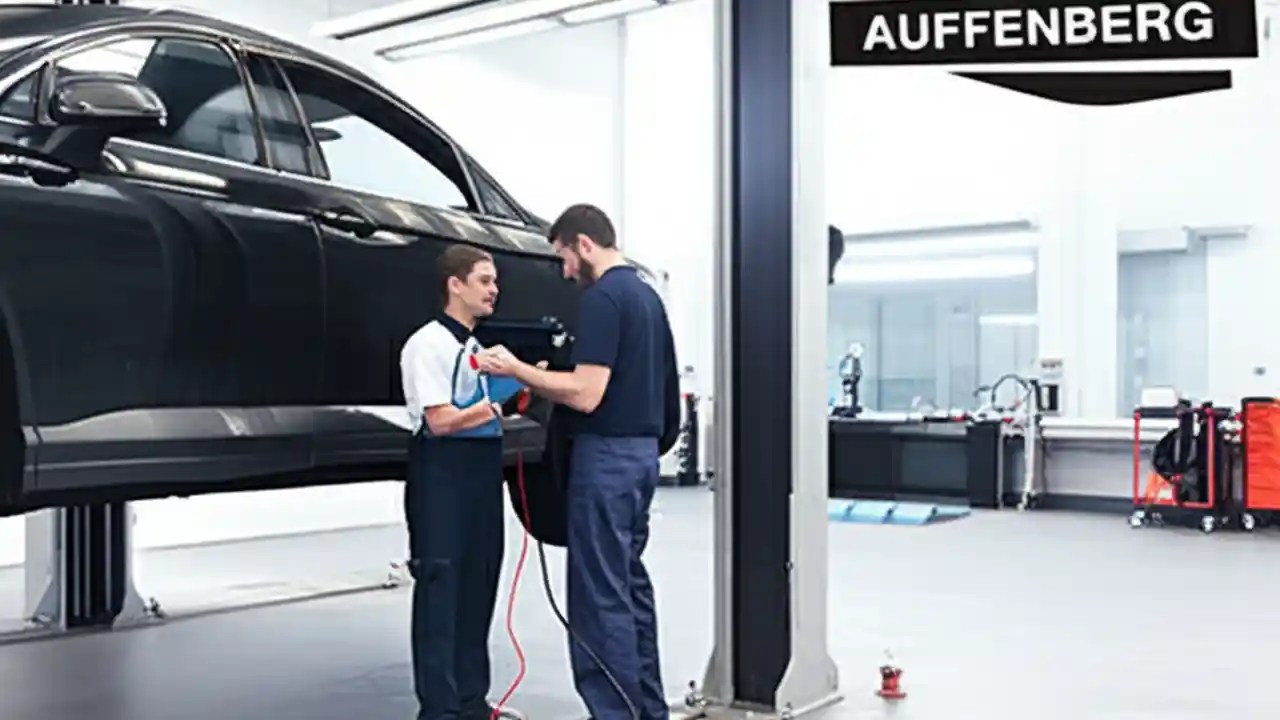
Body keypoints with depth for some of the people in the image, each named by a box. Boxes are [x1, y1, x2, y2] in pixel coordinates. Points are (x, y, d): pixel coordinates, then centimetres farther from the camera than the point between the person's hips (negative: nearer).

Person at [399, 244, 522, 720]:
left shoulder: (478, 348, 16)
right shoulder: (429, 343, -10)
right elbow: (441, 420, -17)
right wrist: (498, 404, -12)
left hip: (482, 473, 9)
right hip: (442, 475, -8)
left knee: (478, 585, 11)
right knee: (440, 589, -4)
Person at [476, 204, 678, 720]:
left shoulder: (602, 298, -16)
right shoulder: (646, 294, 15)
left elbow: (587, 395, -22)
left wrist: (517, 369, -13)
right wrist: (540, 386, 23)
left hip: (608, 456, -10)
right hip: (641, 451, 10)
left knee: (601, 593, -4)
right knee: (631, 583, 15)